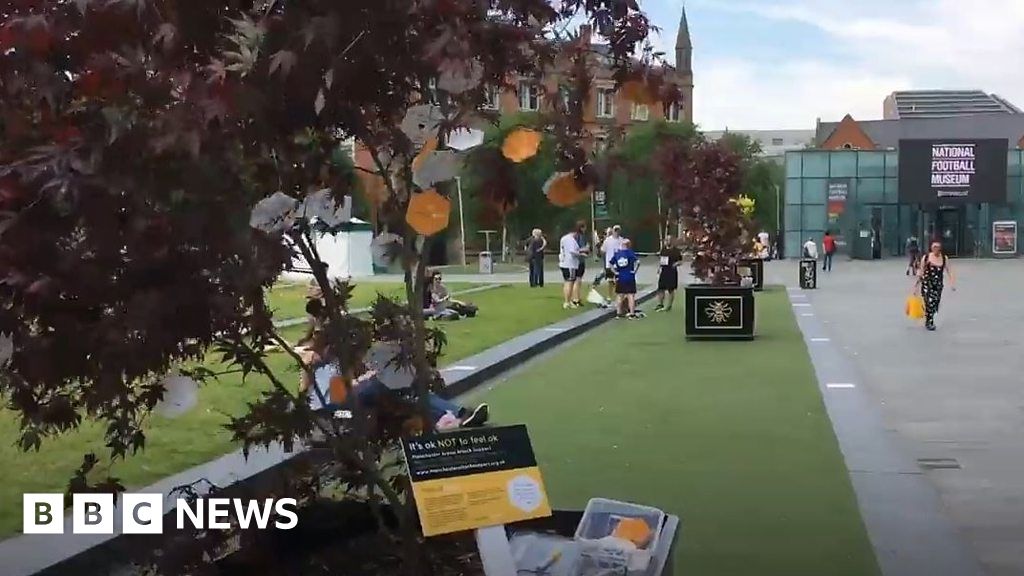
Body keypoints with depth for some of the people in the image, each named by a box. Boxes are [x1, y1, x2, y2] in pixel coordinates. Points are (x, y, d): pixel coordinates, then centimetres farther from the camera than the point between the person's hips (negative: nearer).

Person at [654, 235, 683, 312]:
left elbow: (681, 261, -2)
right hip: (664, 270, 4)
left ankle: (669, 305, 13)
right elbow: (659, 259, 21)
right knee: (661, 288, 2)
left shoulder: (676, 250, -4)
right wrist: (659, 267, 9)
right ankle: (660, 304, 11)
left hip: (672, 271, -4)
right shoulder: (663, 249, 10)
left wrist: (676, 264, -20)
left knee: (671, 289, 3)